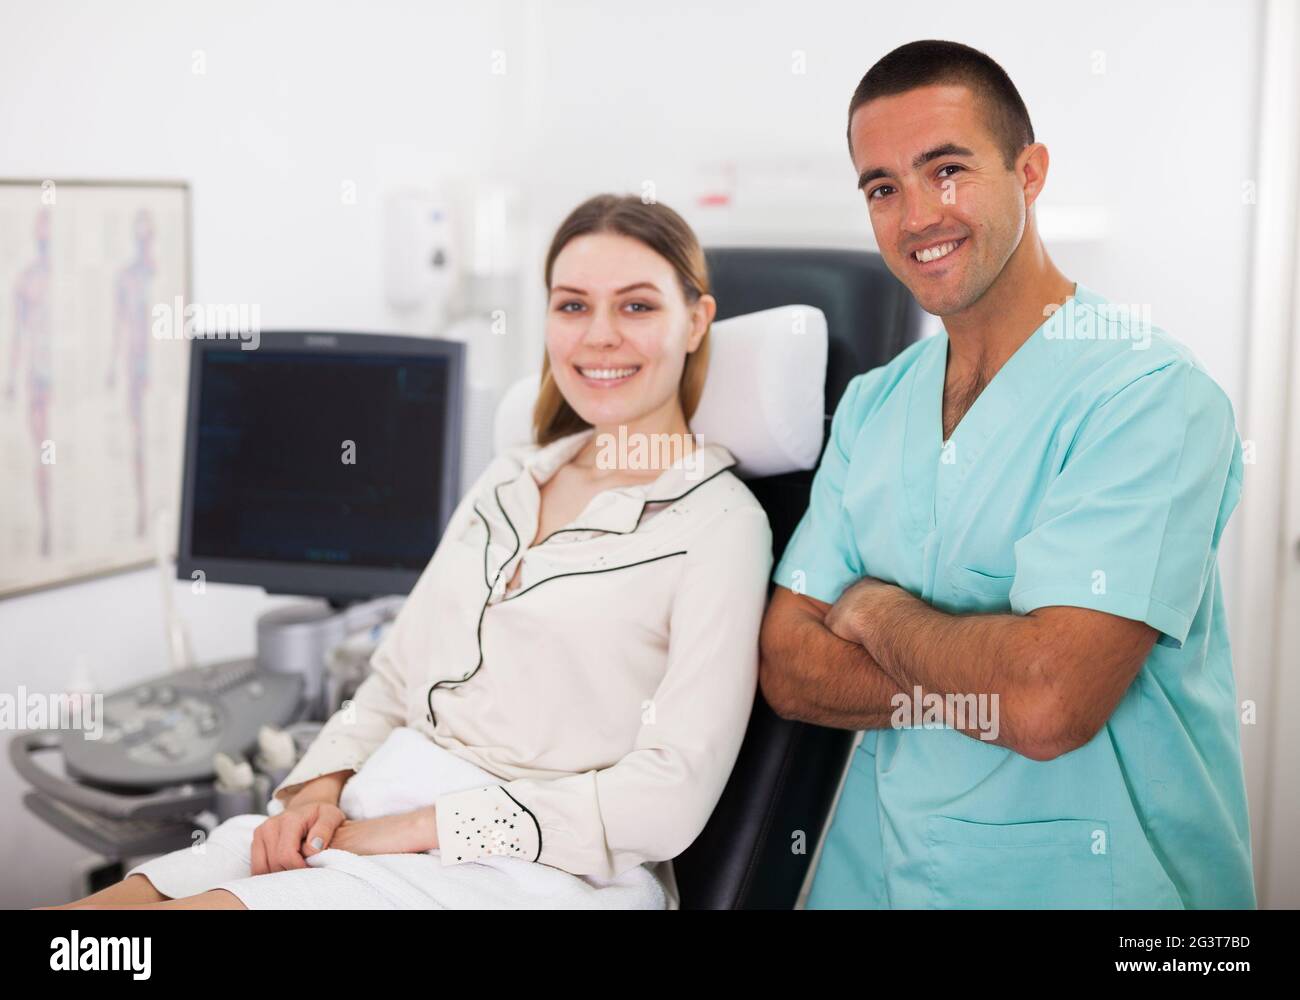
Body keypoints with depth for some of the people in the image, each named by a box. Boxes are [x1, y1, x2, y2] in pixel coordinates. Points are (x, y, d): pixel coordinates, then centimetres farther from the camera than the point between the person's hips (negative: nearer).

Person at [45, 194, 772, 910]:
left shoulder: (720, 523, -4)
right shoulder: (507, 484, 17)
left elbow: (670, 797, -12)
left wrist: (416, 827, -14)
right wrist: (321, 789, -3)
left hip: (547, 874, -6)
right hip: (376, 825, 6)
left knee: (209, 905, -29)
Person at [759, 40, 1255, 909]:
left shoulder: (1152, 394, -17)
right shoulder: (871, 406, 3)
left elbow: (1048, 703, -27)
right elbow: (789, 670, -3)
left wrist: (874, 609, -10)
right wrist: (989, 680, -18)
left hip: (1088, 878, -5)